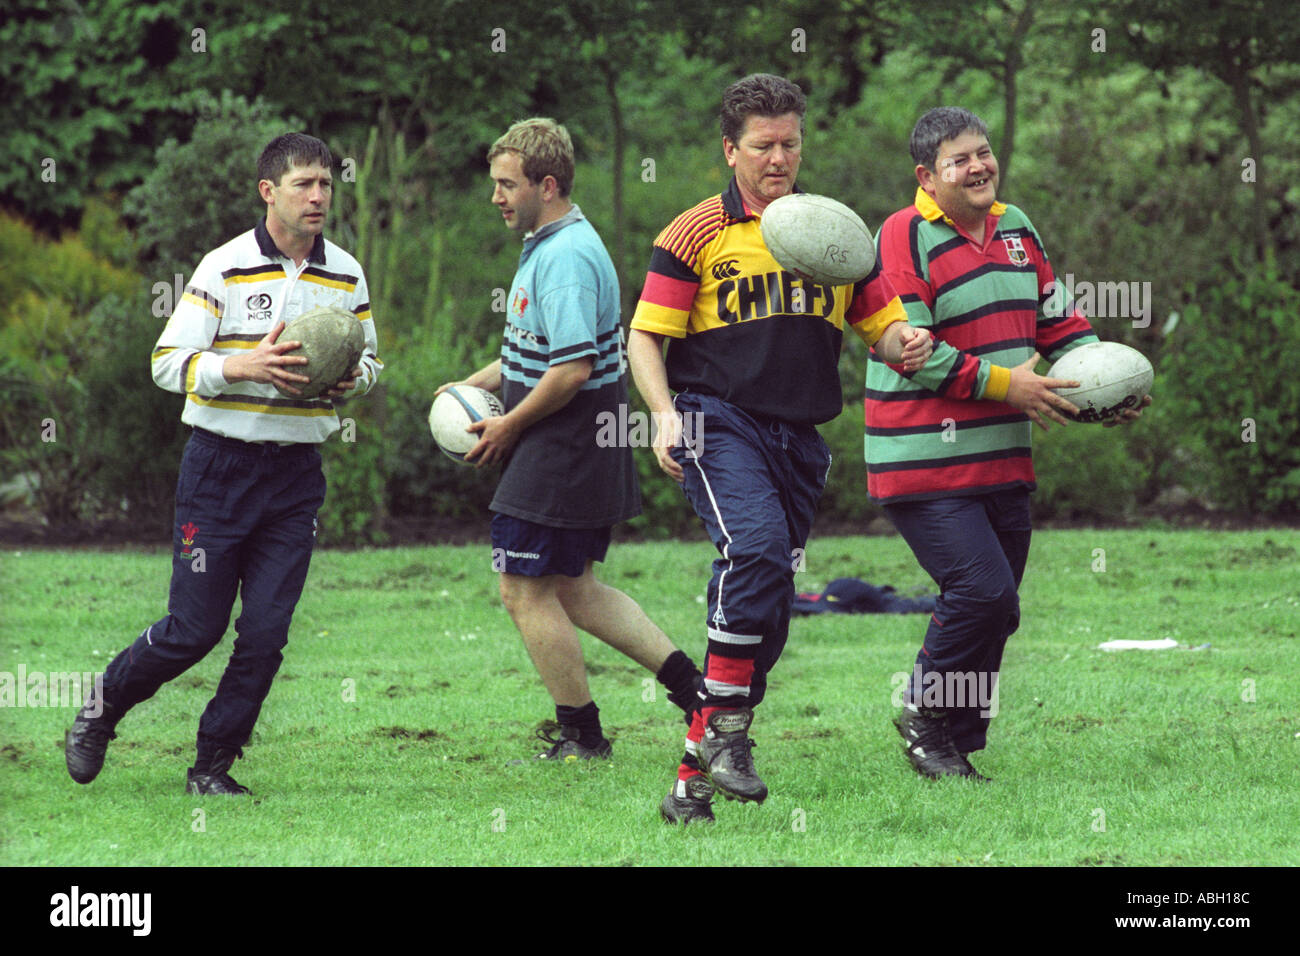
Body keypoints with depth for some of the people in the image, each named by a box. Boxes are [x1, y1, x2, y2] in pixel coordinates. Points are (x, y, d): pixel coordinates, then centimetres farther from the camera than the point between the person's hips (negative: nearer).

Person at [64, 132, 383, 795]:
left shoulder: (347, 277, 7)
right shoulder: (224, 269, -7)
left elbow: (368, 359, 19)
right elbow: (167, 361, -9)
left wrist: (353, 377, -4)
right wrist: (242, 366, -23)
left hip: (296, 471, 4)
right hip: (220, 462, -4)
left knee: (266, 632, -2)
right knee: (194, 628, -2)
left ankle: (213, 763, 11)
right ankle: (103, 709, 24)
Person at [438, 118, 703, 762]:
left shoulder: (566, 258, -20)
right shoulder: (551, 246, 14)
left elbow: (573, 369, -26)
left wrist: (508, 425, -15)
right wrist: (477, 384, 16)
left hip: (560, 455, -10)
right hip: (588, 455, 10)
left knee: (525, 591, -1)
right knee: (574, 592, 15)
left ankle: (581, 736, 7)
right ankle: (690, 683, 13)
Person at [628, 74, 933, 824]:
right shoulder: (697, 234, 3)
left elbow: (882, 324, 19)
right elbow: (646, 339, 1)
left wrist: (906, 341, -5)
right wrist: (665, 413, -16)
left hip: (798, 438, 5)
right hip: (718, 421, -5)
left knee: (769, 615, 2)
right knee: (757, 546, -30)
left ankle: (696, 776, 11)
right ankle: (727, 727, -23)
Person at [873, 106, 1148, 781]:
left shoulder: (1016, 228, 13)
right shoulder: (906, 237, -11)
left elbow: (1057, 320, 21)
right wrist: (1001, 383, -18)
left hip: (1004, 460, 8)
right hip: (927, 464, -8)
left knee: (994, 611, 9)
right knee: (983, 591, -18)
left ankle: (957, 749, 20)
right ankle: (924, 716, 2)